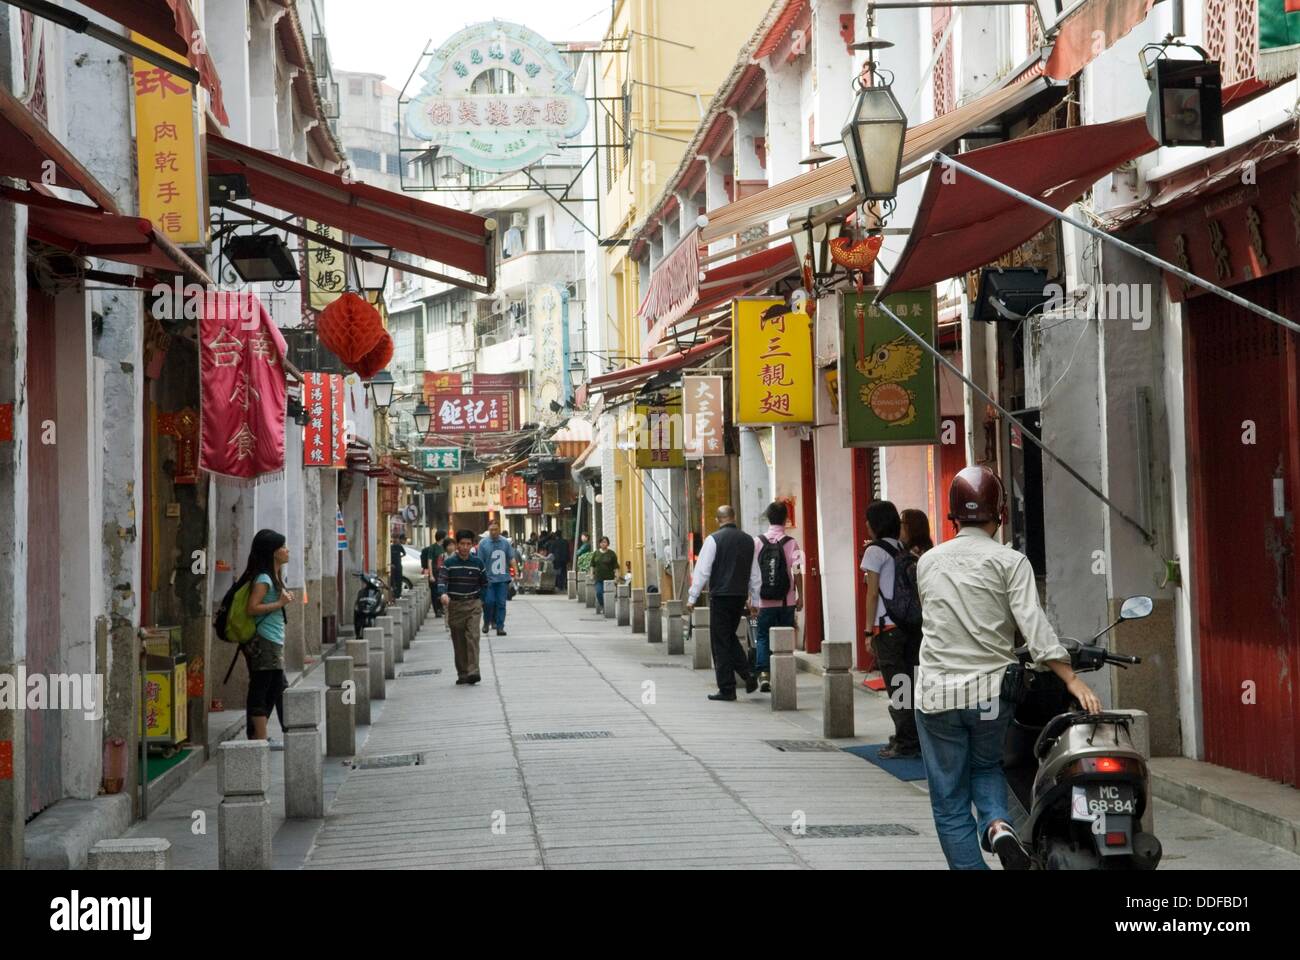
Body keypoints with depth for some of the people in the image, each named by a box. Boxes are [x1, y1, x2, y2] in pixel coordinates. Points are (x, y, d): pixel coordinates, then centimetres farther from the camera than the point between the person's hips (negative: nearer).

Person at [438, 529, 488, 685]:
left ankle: (473, 672, -21)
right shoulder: (449, 563, -1)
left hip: (473, 604, 0)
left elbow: (484, 583, 16)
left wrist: (480, 599, 7)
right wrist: (443, 594, -33)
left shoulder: (477, 563, 4)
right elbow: (442, 580, -14)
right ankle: (462, 674, 13)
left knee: (473, 637, -15)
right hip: (455, 605, 0)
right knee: (458, 641, 5)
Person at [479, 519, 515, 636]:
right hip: (488, 579, -2)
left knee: (501, 603, 1)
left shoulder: (505, 542, 3)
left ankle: (500, 627, 7)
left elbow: (511, 558, 8)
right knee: (488, 602, -4)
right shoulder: (483, 543, -3)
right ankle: (486, 623, 20)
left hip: (503, 578, 2)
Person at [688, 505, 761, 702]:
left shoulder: (714, 539, -8)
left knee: (721, 643, 1)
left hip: (720, 596, -5)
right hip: (740, 596, 5)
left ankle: (727, 689, 2)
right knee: (730, 638, 20)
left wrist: (692, 598, -4)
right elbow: (755, 574, 13)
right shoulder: (748, 540, 8)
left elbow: (702, 571, -9)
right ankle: (748, 675, 5)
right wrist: (753, 599, 22)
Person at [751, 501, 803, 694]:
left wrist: (750, 596, 11)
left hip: (764, 601, 1)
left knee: (762, 636, 7)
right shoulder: (791, 543, -6)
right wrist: (800, 597, 2)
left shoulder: (757, 542, -1)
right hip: (786, 601, -1)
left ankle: (763, 672, -11)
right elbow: (797, 572, -6)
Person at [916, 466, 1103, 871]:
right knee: (986, 766, 24)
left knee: (950, 803, 8)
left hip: (936, 694, 1)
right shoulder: (1009, 561, -4)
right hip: (992, 692, -1)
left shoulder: (928, 562, 7)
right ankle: (997, 823, -3)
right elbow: (1033, 624, -15)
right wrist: (1071, 679, -17)